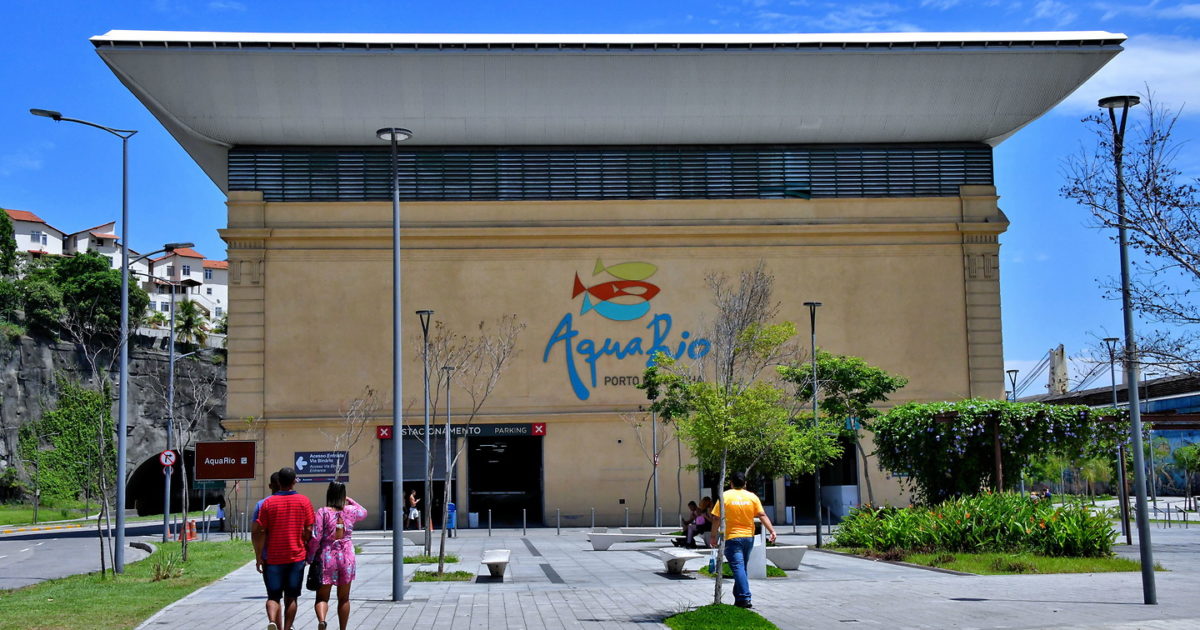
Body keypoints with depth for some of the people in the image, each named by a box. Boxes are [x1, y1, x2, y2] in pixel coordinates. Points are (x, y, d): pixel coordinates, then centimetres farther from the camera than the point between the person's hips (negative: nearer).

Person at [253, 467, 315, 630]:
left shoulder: (268, 503, -3)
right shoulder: (303, 501, -1)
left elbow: (260, 532, -5)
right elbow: (309, 530, -2)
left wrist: (259, 558, 1)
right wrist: (307, 551, 11)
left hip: (273, 557, -1)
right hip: (296, 557, 1)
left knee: (273, 596, 8)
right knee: (291, 597, 12)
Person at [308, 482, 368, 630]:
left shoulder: (322, 512, -9)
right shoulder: (351, 511, -1)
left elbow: (315, 538, -13)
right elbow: (364, 512, 24)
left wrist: (310, 557, -1)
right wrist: (349, 501, 25)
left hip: (327, 557, -2)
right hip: (347, 557, 2)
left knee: (322, 597, 3)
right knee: (344, 598, 14)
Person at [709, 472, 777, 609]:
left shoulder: (725, 496, -5)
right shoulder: (752, 497, 3)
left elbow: (717, 518, -7)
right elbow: (762, 515, -2)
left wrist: (713, 536, 1)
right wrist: (772, 531, -1)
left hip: (732, 538, -4)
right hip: (748, 537, 4)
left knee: (738, 567, -8)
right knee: (742, 567, 16)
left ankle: (744, 598, -17)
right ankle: (738, 595, 22)